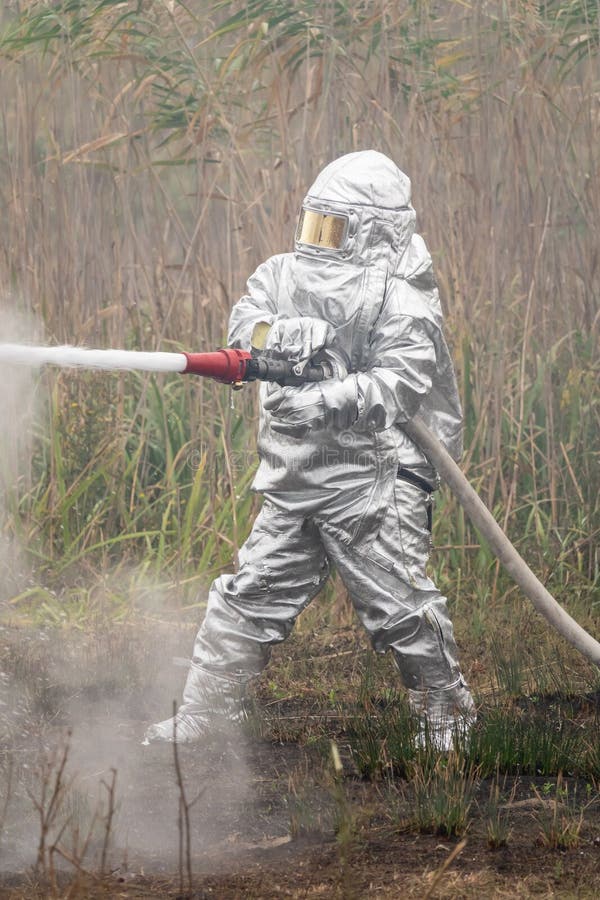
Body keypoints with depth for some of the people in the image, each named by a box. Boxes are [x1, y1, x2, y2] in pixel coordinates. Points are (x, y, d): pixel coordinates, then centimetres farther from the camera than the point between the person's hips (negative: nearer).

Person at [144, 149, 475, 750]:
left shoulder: (400, 299, -9)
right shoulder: (283, 275, 11)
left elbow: (402, 382, -21)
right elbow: (246, 323, -6)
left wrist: (325, 403, -35)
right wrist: (278, 333, -30)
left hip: (374, 479, -6)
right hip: (293, 479, 6)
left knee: (399, 605, -7)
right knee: (250, 598, 8)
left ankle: (448, 713, 12)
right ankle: (200, 719, 15)